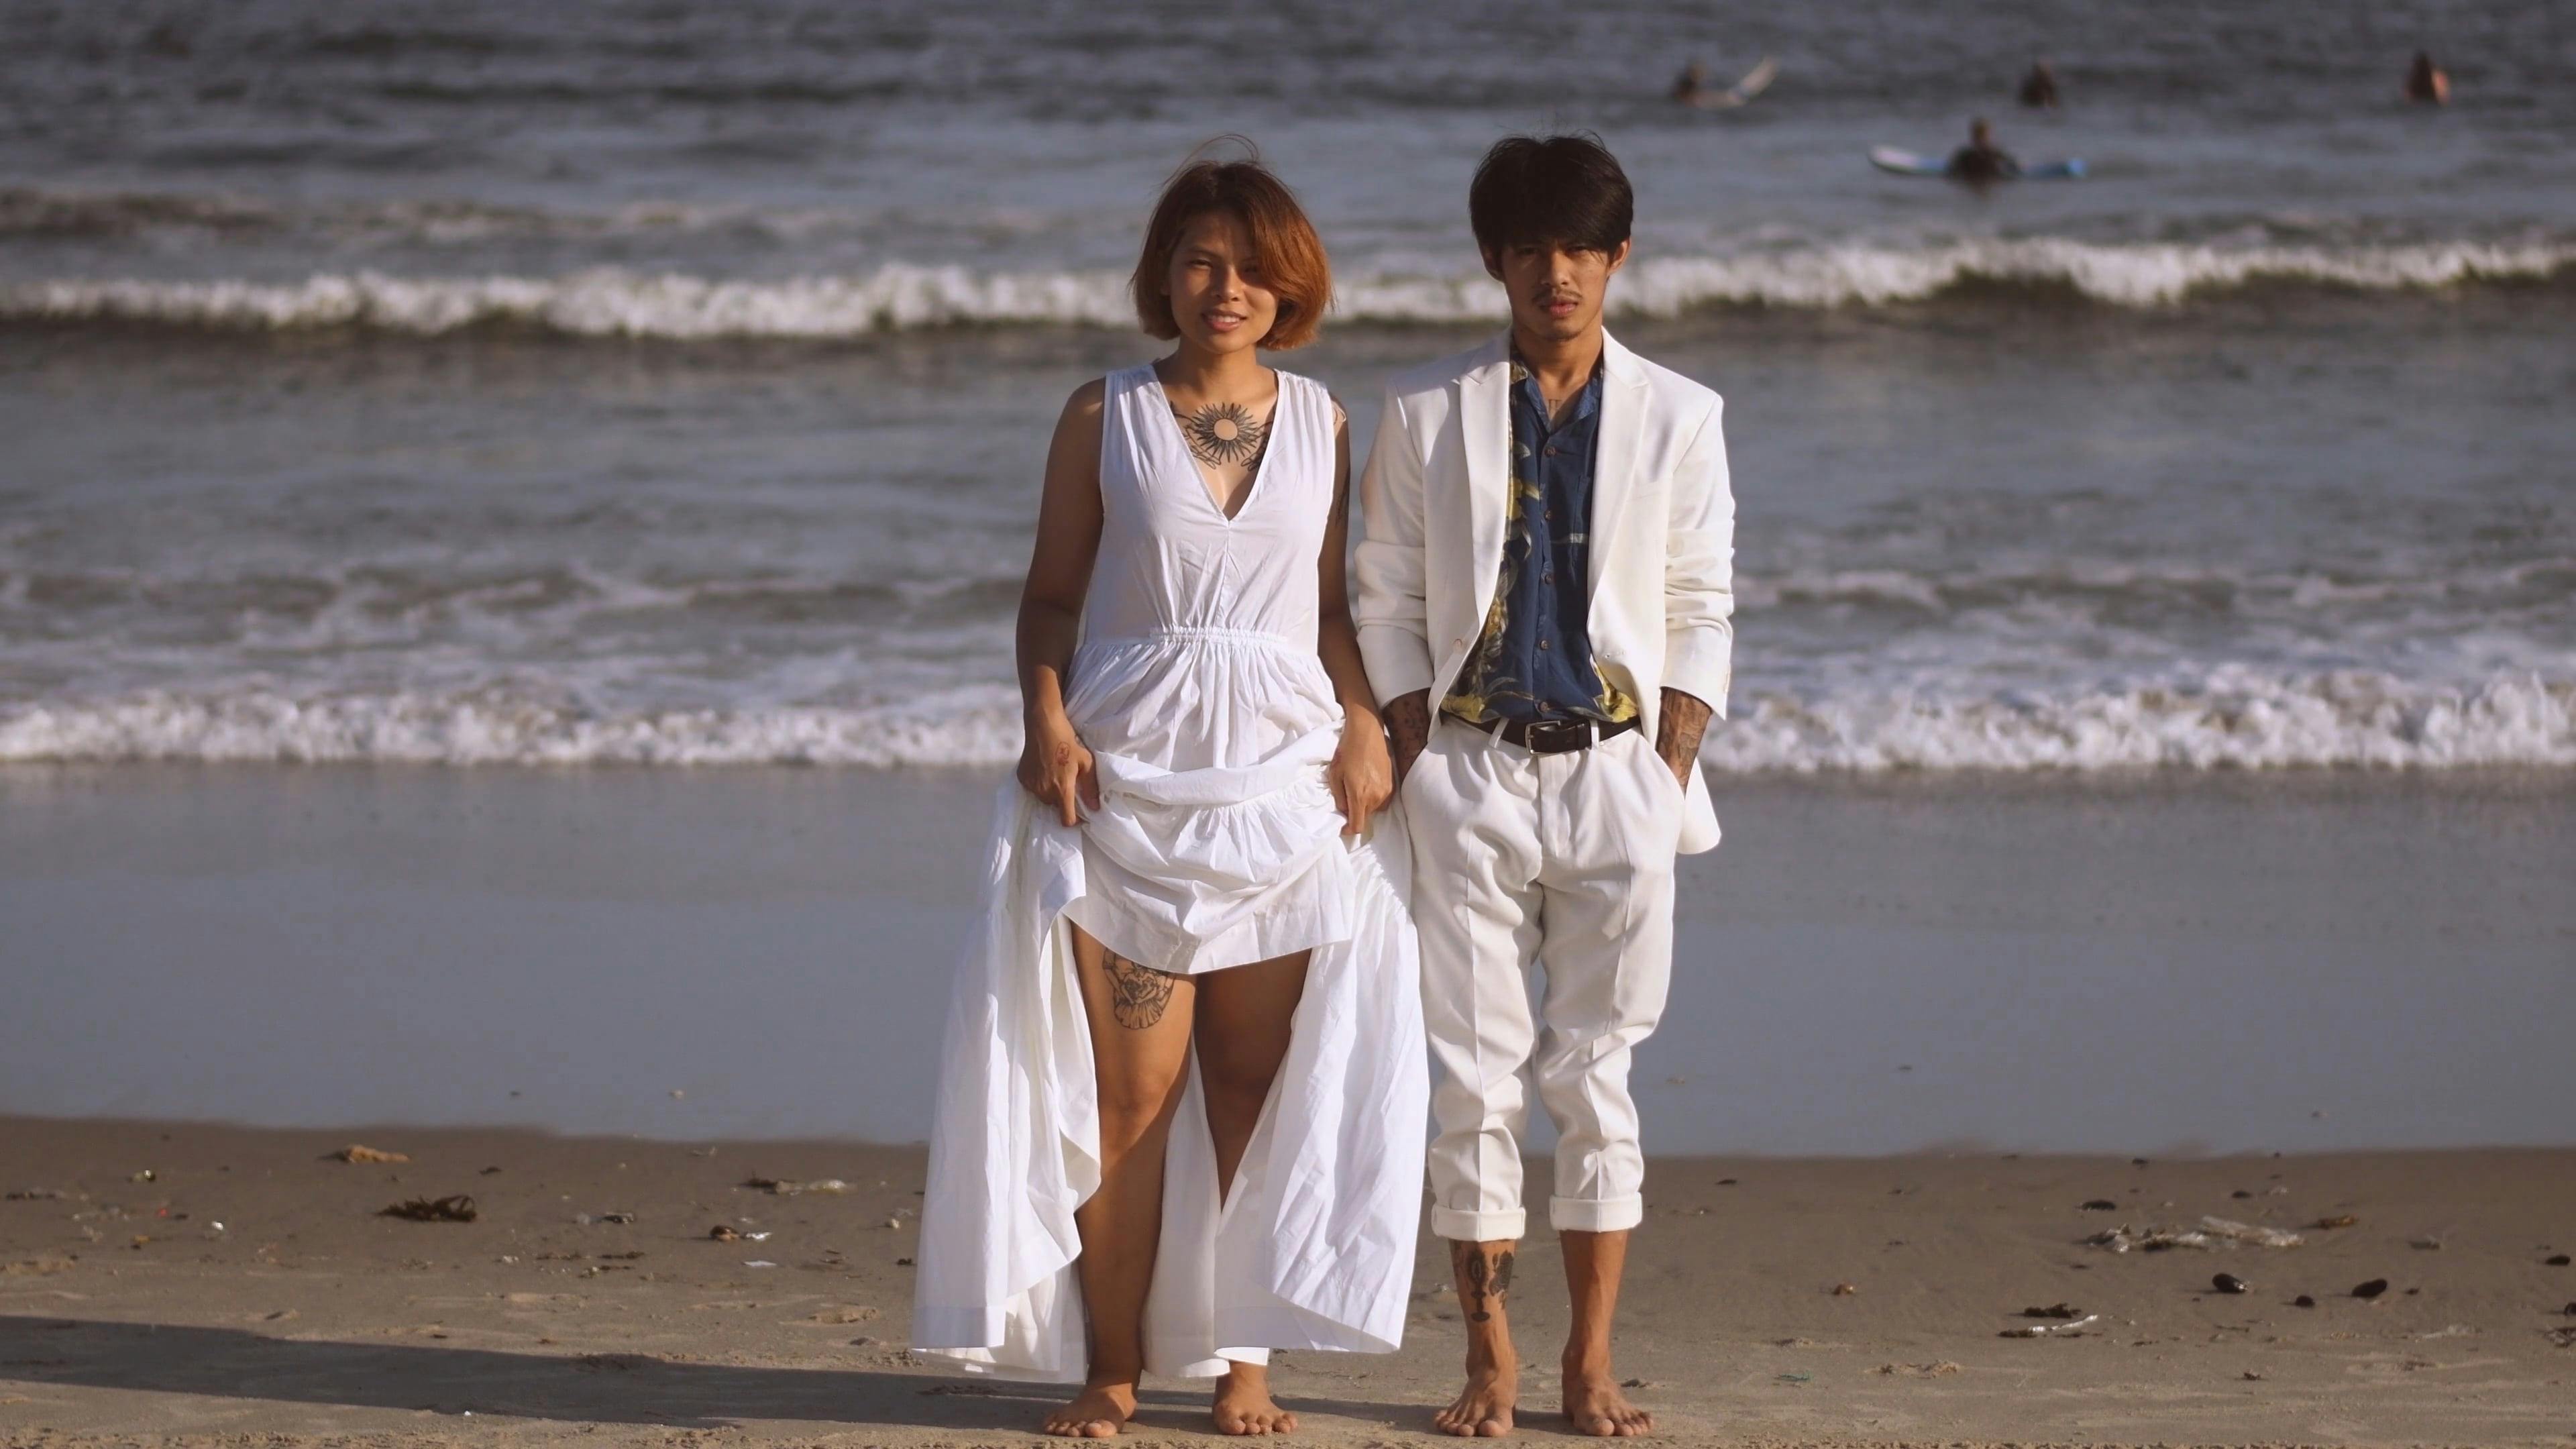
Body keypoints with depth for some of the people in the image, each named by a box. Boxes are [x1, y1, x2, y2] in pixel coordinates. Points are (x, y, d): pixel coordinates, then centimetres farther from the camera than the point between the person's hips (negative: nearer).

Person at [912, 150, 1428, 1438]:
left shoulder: (1321, 423, 9)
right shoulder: (1104, 417, 5)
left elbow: (1338, 604, 11)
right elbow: (1052, 594, 6)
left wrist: (1366, 731, -4)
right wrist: (1046, 719, -9)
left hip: (1286, 777, 2)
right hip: (1127, 777, -1)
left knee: (1260, 1080, 1)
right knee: (1127, 1089, -4)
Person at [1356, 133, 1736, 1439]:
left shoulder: (1676, 418, 5)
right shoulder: (1427, 412, 4)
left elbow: (1702, 608, 7)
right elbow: (1388, 600, 6)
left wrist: (1668, 774, -2)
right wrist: (1412, 767, -3)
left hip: (1616, 772, 0)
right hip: (1472, 772, 0)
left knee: (1598, 1070, 2)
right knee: (1476, 1071, 0)